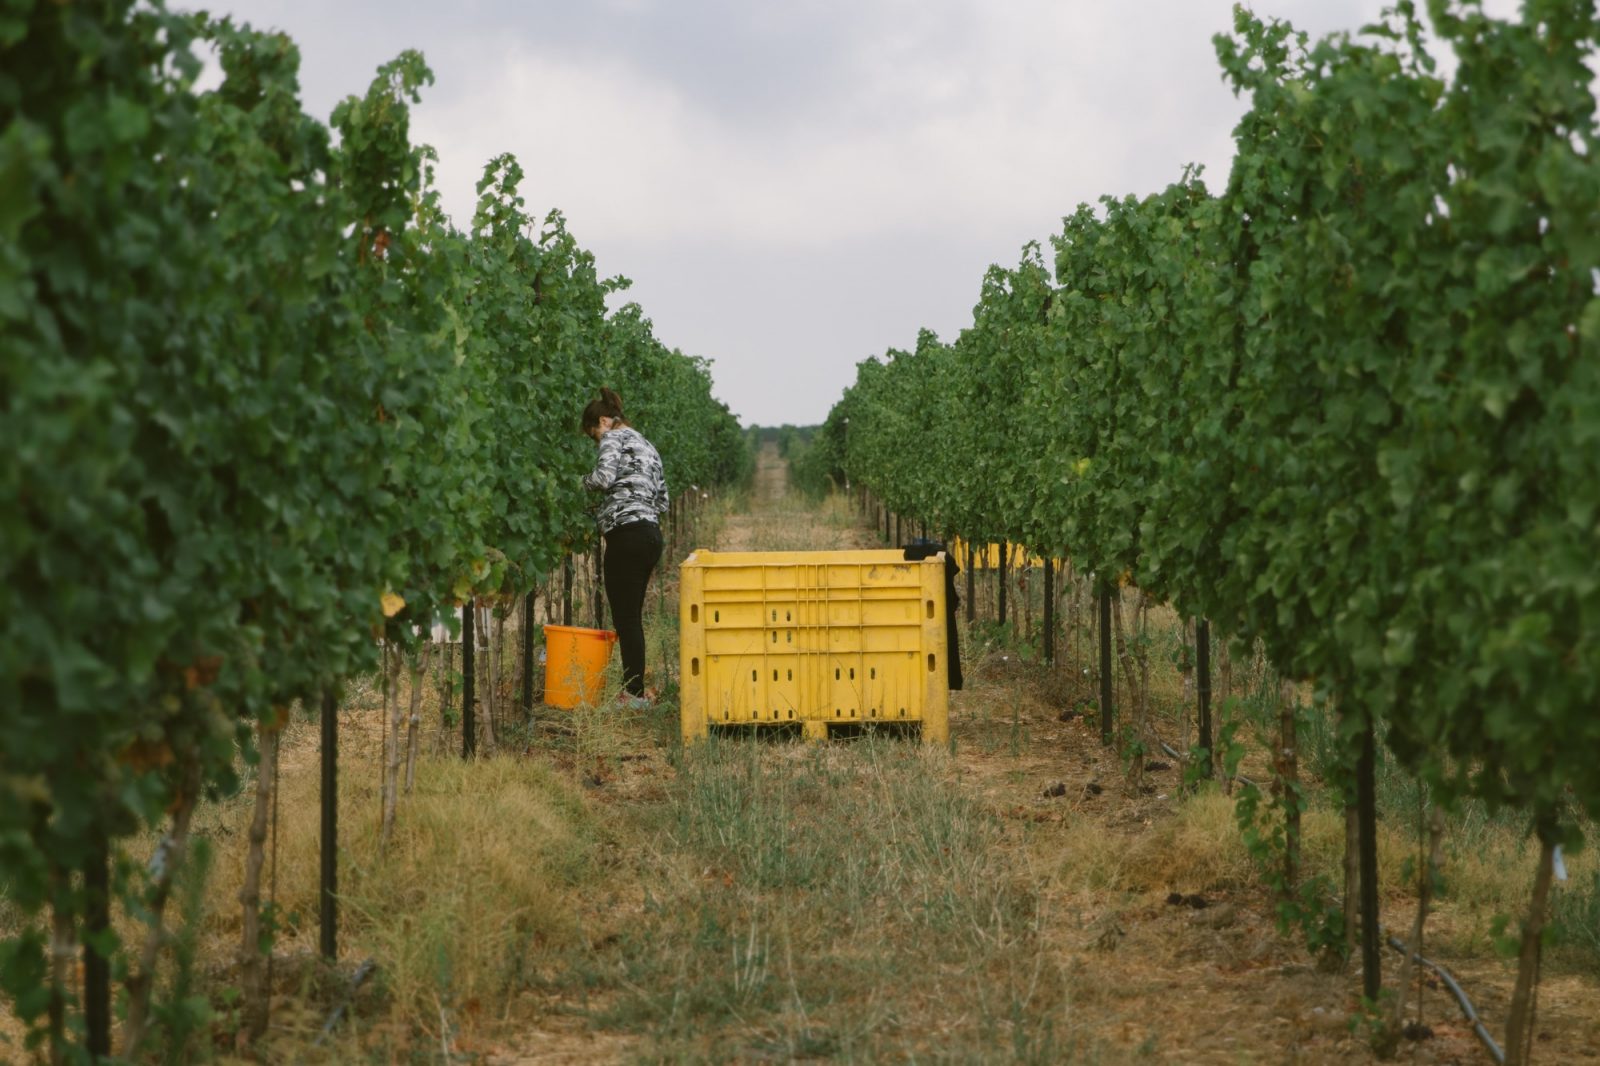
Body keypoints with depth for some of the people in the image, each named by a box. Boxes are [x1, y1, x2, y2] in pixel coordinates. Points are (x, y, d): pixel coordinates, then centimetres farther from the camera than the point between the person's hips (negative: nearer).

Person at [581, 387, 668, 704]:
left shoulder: (614, 438, -1)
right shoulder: (647, 446, 25)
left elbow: (604, 477, -19)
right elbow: (662, 501, 24)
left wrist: (583, 482, 1)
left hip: (627, 534, -9)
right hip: (652, 533, 9)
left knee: (625, 617, -8)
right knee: (632, 616, 12)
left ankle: (634, 693, -10)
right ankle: (635, 689, 12)